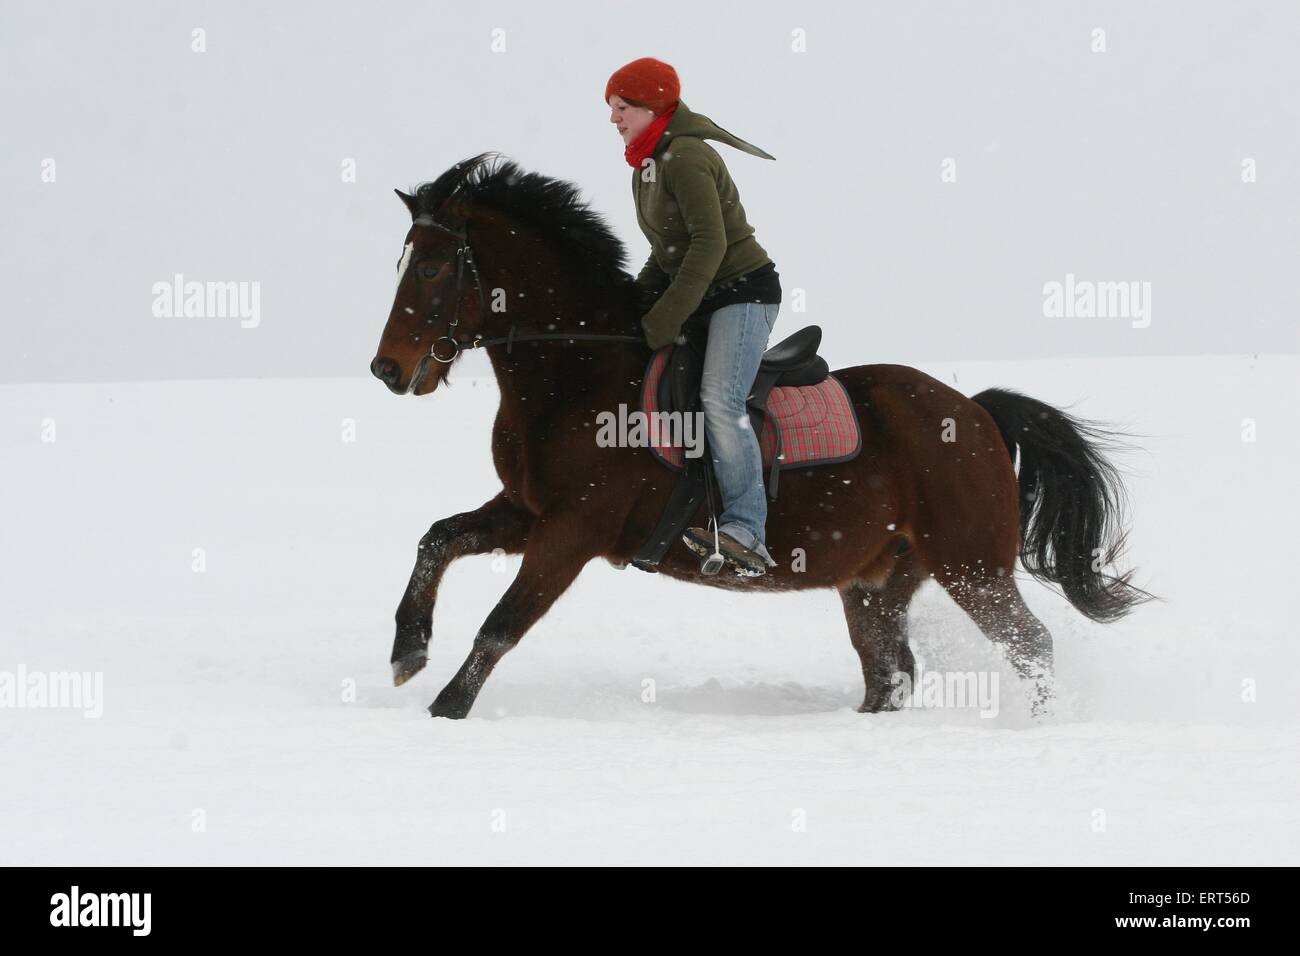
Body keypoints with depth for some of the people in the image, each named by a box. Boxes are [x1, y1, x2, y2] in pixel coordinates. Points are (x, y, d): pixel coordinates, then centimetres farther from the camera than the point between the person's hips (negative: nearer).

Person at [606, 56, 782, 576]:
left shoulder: (685, 158, -18)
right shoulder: (646, 166, 13)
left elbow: (710, 242, -24)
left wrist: (668, 316, -24)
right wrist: (638, 299, 6)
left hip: (744, 290, -11)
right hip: (702, 296, 11)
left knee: (720, 400, -26)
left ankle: (746, 533, -31)